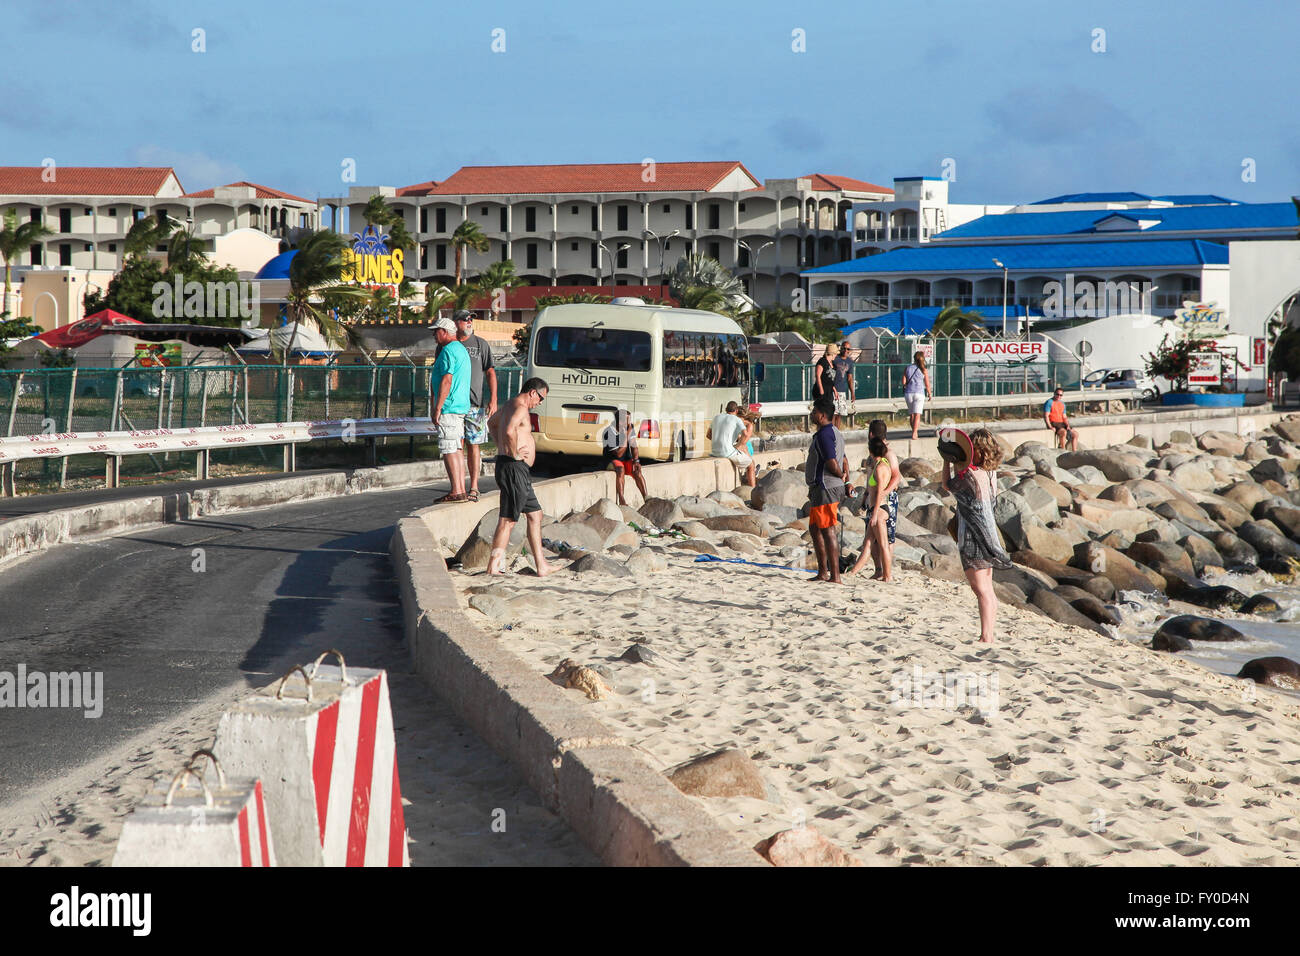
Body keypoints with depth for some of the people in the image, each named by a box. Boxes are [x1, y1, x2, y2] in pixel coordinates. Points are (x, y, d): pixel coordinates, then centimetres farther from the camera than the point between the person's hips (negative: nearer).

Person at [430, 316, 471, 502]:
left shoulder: (448, 351, -13)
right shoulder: (462, 350, 19)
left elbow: (446, 381, -21)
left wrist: (437, 408, -19)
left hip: (449, 408, -10)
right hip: (462, 406, 10)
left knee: (448, 450, -9)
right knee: (457, 449, 12)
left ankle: (456, 491, -11)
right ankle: (461, 489, 12)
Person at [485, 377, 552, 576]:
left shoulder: (509, 406, 19)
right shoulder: (520, 408, -14)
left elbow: (492, 423, 38)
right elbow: (509, 431, -34)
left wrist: (501, 446, 29)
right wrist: (514, 453, -20)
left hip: (519, 471, 11)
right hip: (514, 468, -11)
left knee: (535, 514, 15)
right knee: (508, 520, -9)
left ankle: (541, 565, 17)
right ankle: (493, 567, -8)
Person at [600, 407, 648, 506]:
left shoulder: (630, 428, -3)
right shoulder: (609, 432, -22)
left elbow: (634, 447, 2)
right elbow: (619, 454, -23)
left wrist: (636, 460, -15)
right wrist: (626, 434, -24)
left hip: (627, 459, 5)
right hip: (613, 460, -5)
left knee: (637, 470, -25)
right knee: (620, 470, -35)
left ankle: (646, 498, -31)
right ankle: (621, 501, -41)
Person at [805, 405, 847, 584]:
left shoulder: (824, 434, -15)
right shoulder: (834, 432, 18)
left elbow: (832, 464, -21)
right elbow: (844, 461, 25)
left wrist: (840, 476, -3)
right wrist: (845, 474, 12)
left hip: (825, 487, -11)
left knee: (827, 532, -10)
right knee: (814, 528, 17)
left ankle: (835, 576, -10)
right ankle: (823, 573, 21)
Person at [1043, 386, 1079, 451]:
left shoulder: (1062, 404, 18)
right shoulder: (1049, 402, -6)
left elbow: (1064, 417, 18)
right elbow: (1046, 416, -13)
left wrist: (1068, 426, -1)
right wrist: (1050, 427, -23)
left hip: (1061, 424, 8)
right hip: (1053, 424, -8)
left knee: (1075, 434, -2)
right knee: (1064, 432, -34)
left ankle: (1074, 452, -2)